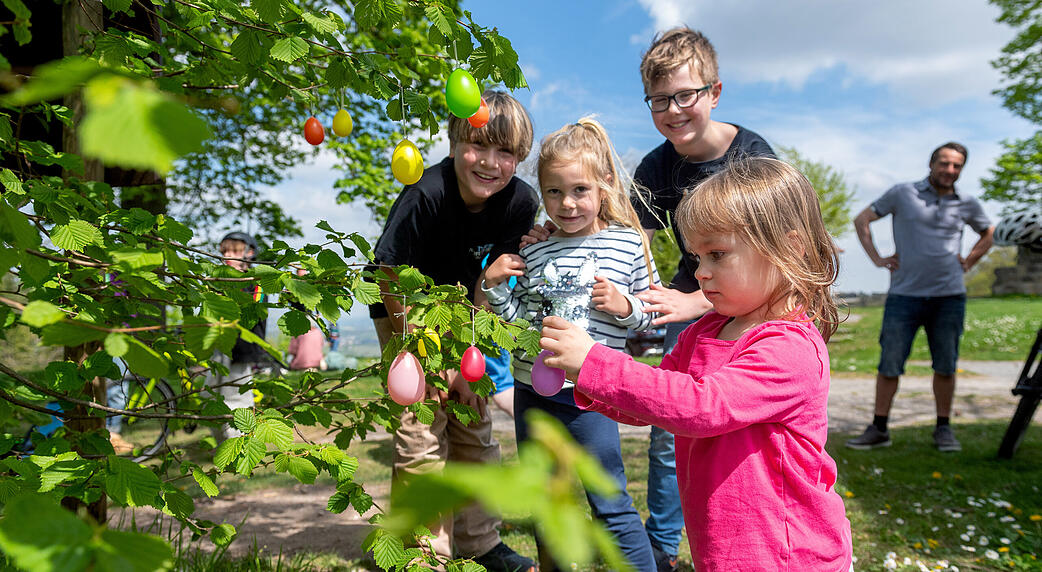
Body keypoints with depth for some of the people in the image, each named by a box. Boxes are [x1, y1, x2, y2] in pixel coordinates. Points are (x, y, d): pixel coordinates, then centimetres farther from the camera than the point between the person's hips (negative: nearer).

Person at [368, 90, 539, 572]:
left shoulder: (521, 202, -18)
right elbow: (393, 282, -22)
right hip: (404, 311, -4)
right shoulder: (425, 195, -31)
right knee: (423, 437, -7)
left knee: (475, 429, 9)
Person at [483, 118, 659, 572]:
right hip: (531, 389, 5)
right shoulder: (534, 252, 3)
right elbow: (519, 320, 8)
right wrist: (494, 285, -6)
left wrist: (624, 307, -19)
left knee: (610, 503, 2)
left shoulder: (628, 244, -5)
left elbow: (652, 314, 1)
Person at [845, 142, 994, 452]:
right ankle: (878, 429, 7)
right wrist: (877, 258, 1)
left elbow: (988, 233, 29)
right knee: (889, 365, -2)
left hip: (949, 296, 3)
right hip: (904, 295, -2)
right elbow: (862, 219, 8)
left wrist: (968, 262, 14)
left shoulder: (967, 204, 11)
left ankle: (944, 428, 20)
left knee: (945, 367, 7)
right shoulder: (903, 193, 3)